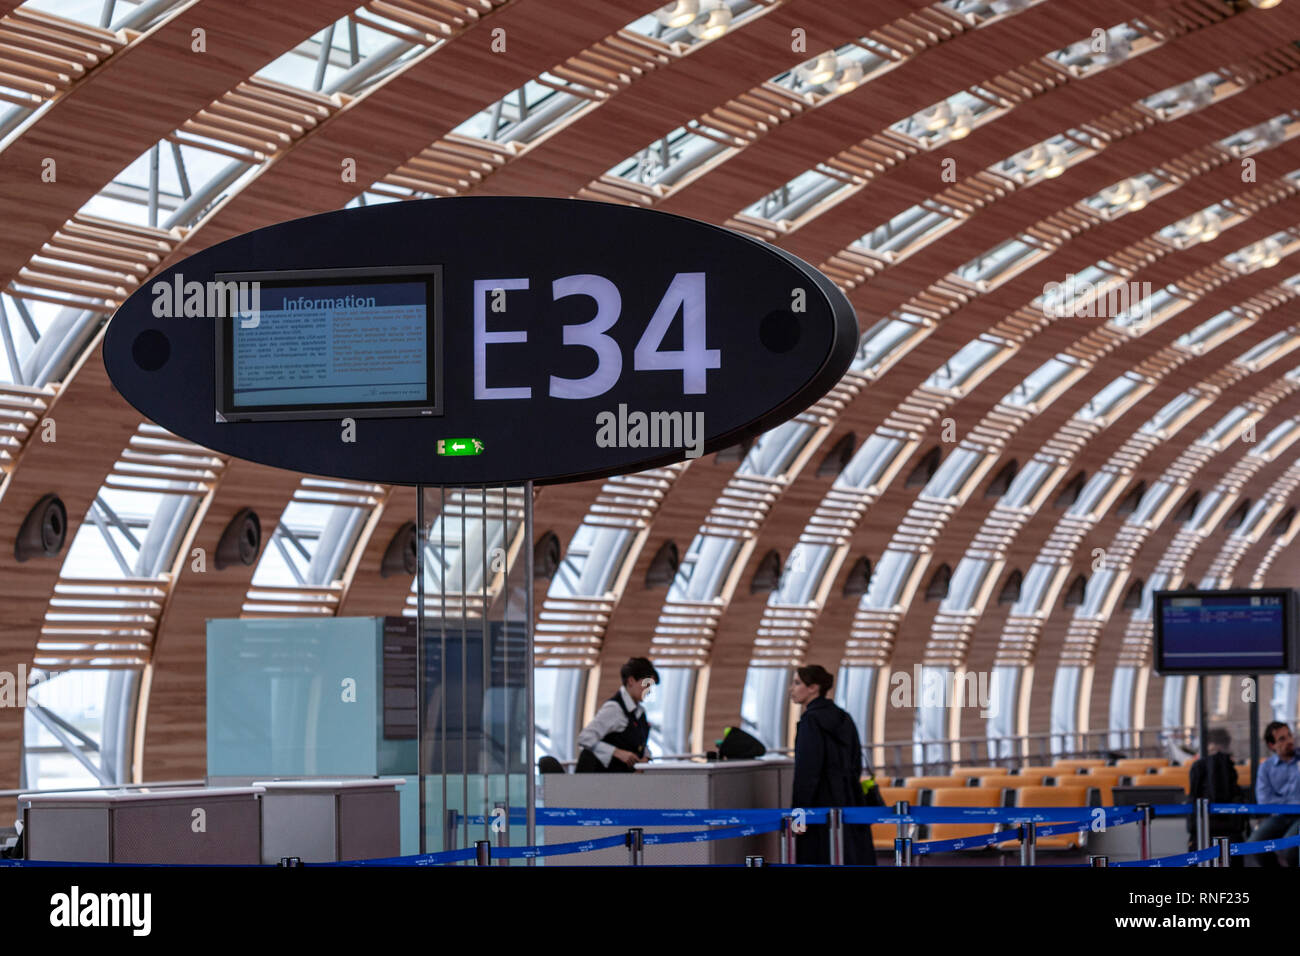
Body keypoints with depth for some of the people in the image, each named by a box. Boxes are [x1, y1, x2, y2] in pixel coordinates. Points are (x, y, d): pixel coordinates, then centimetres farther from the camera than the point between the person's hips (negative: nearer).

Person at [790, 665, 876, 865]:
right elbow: (856, 766, 14)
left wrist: (798, 812, -16)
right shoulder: (844, 718, 11)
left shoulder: (811, 720, -13)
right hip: (848, 803, 8)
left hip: (821, 804, -8)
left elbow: (807, 771, -17)